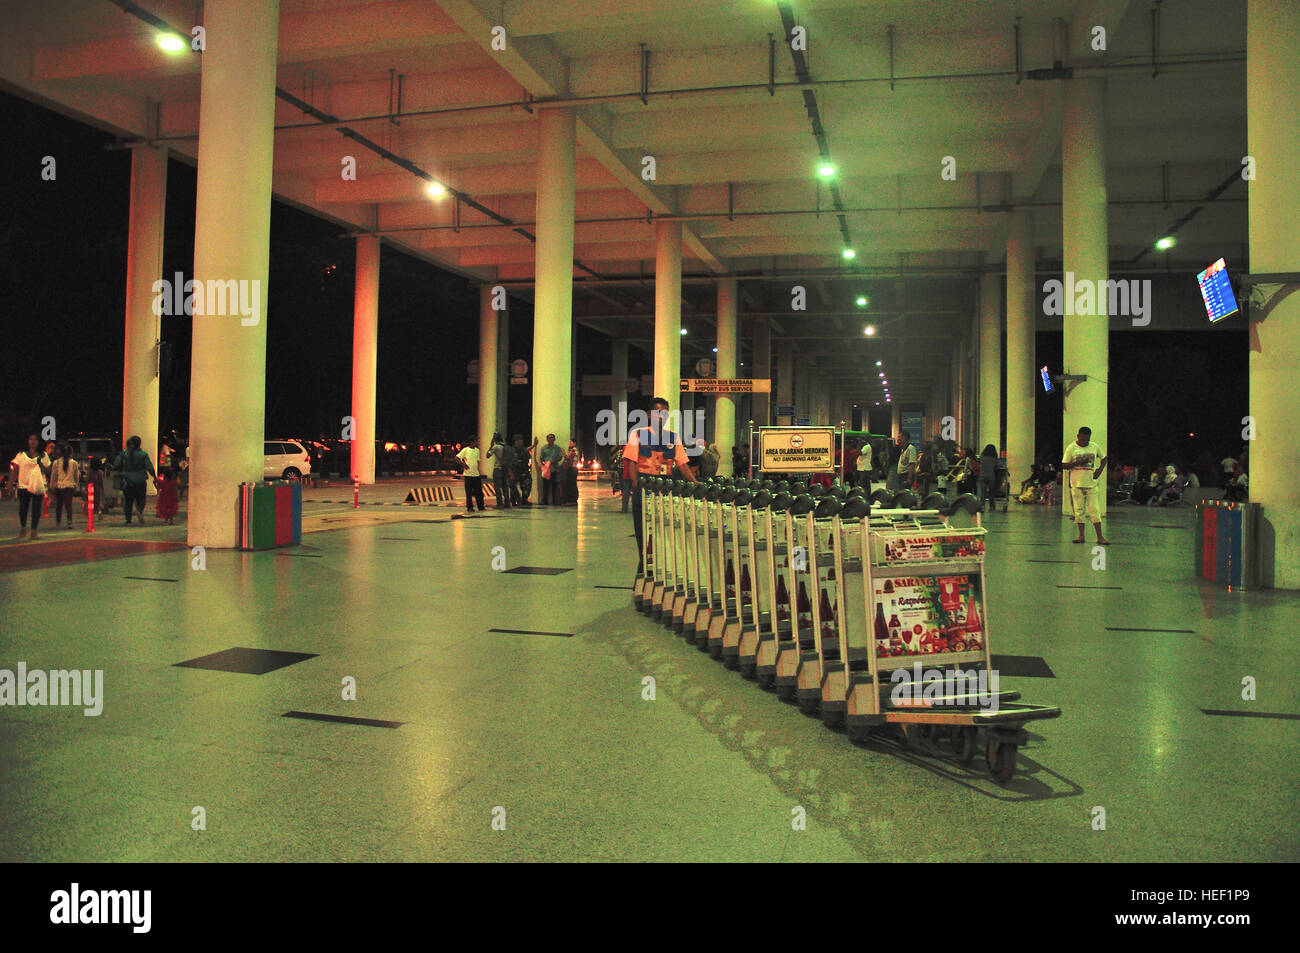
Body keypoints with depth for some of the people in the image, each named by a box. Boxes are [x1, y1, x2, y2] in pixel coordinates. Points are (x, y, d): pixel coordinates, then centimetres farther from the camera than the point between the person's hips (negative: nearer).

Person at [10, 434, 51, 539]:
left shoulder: (43, 456, 9)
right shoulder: (21, 454, 7)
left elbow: (47, 472, 7)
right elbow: (14, 468, 7)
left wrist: (40, 463, -10)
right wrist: (14, 480, -5)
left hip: (39, 486, 0)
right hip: (23, 485, 0)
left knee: (36, 509, -2)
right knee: (23, 508, 2)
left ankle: (33, 531, 5)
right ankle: (23, 528, 22)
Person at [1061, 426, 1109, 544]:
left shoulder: (1094, 447, 7)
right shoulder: (1071, 448, -1)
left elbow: (1104, 459, 20)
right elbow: (1064, 466, -3)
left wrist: (1099, 470, 3)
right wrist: (1078, 462, -17)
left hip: (1091, 483, 1)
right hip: (1077, 484, -1)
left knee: (1095, 510, -2)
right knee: (1079, 510, 2)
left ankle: (1100, 537, -2)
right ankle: (1081, 535, 11)